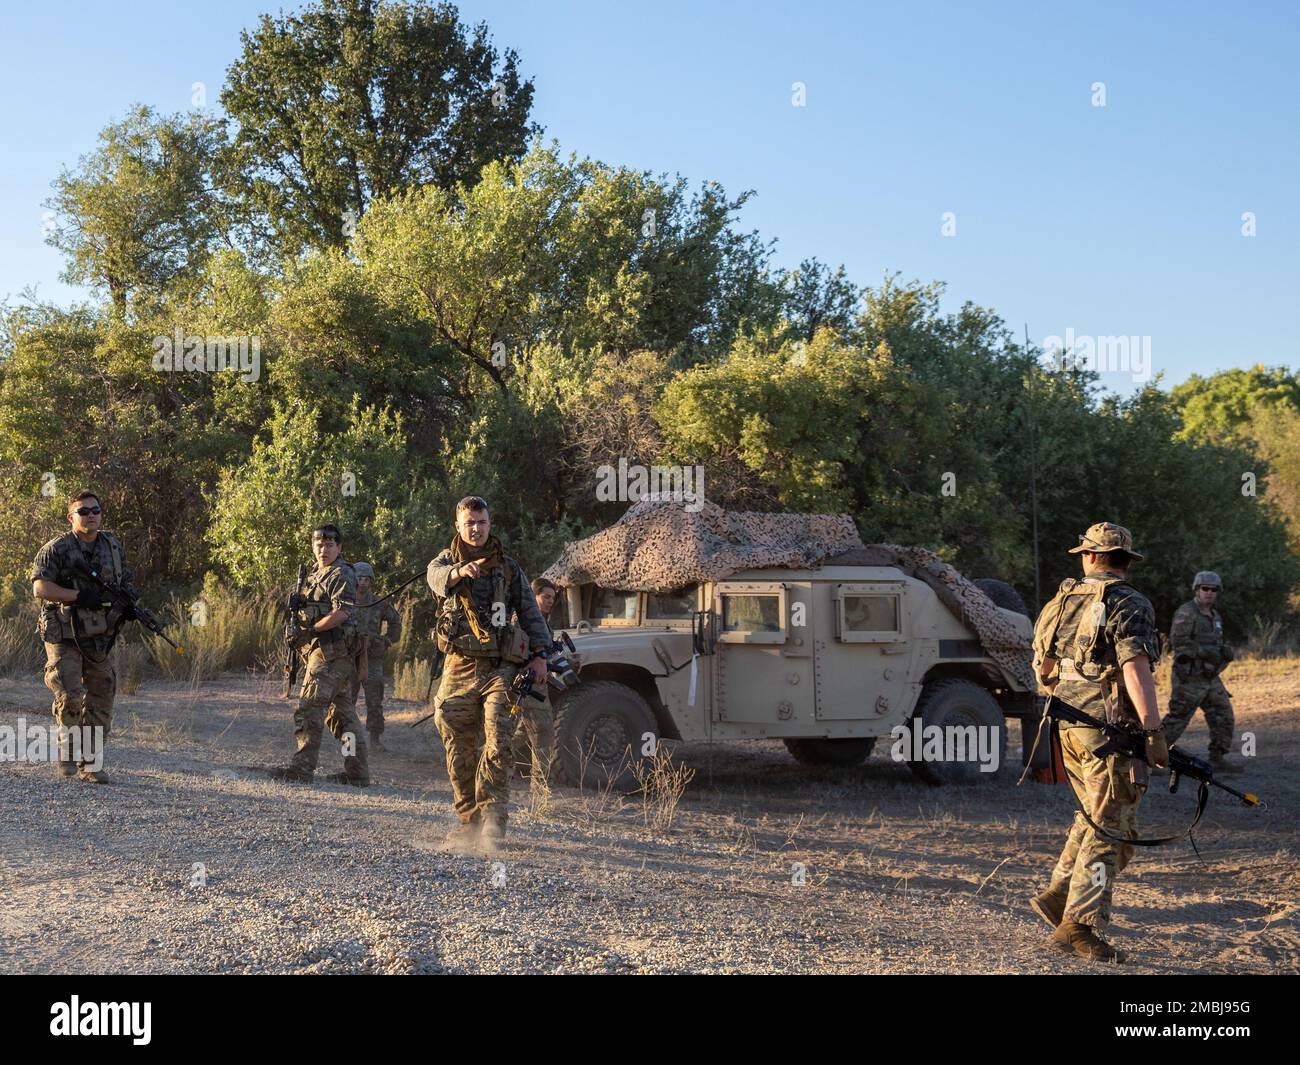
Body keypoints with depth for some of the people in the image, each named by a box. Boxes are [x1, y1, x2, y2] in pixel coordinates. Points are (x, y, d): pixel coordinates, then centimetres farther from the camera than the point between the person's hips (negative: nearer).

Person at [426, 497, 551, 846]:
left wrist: (538, 653, -3)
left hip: (501, 668, -1)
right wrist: (460, 572, -40)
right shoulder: (445, 562, 9)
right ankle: (469, 820, 12)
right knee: (460, 749, 3)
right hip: (460, 668, 1)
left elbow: (530, 612, 11)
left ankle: (491, 821, -19)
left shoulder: (509, 567, 13)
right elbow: (437, 577, -16)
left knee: (498, 744, -15)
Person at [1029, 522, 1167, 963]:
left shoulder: (1061, 601, 13)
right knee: (1109, 828, -2)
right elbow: (1136, 669, -21)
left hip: (1066, 726, 7)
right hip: (1108, 729, -7)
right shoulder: (1129, 604, -9)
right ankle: (1079, 925, -5)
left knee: (1095, 815, 22)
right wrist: (1153, 731, -22)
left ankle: (1057, 897, 21)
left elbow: (1042, 666, 21)